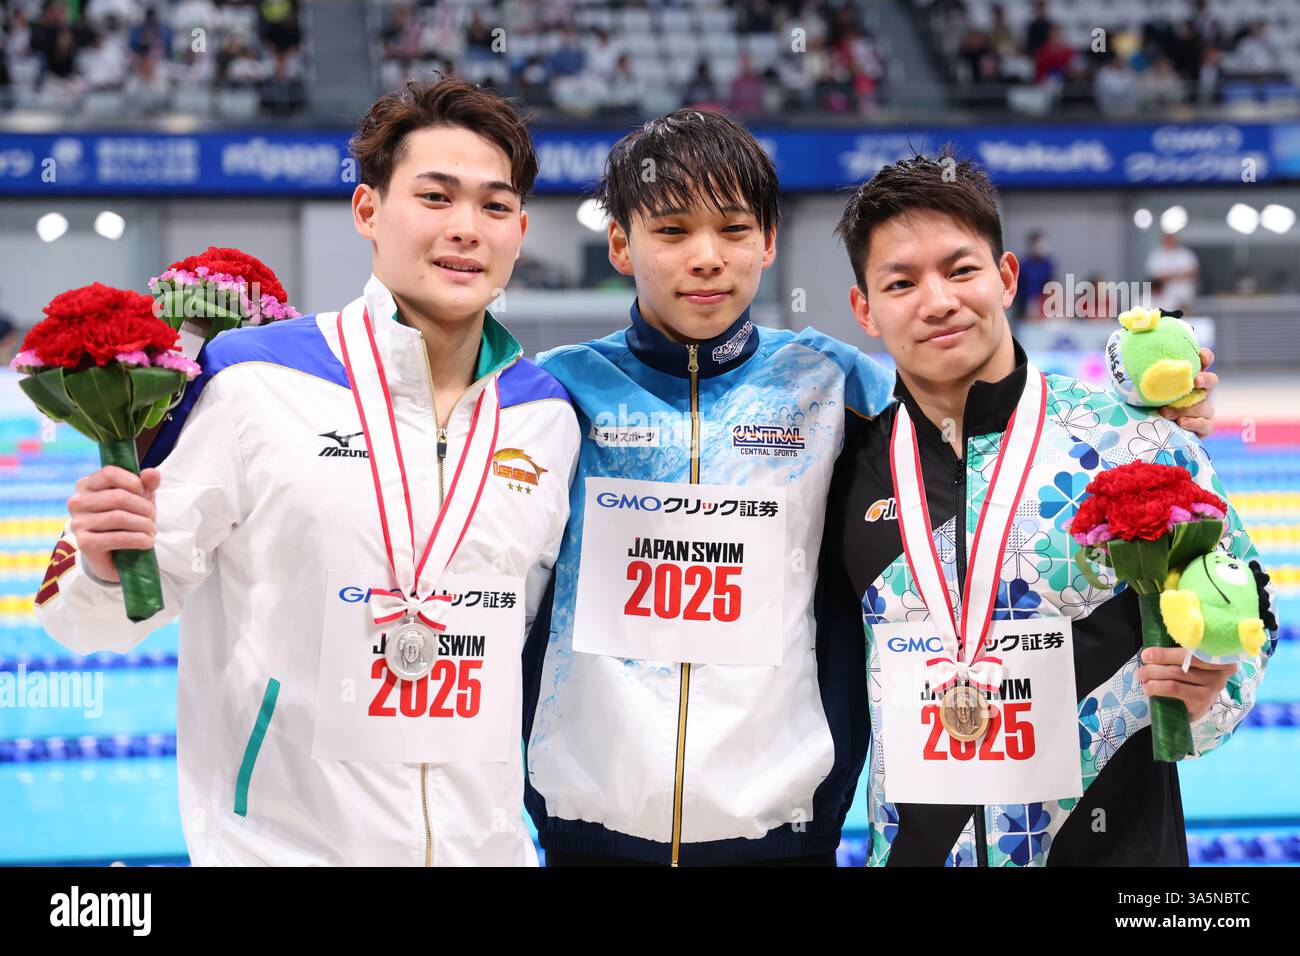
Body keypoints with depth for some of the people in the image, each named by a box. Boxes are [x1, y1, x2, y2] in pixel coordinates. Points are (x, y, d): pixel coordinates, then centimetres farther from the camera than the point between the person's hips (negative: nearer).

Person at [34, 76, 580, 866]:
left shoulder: (548, 416, 3)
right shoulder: (252, 381, -10)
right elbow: (98, 619, -8)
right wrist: (107, 563, -27)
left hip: (486, 844, 4)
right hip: (278, 841, -4)